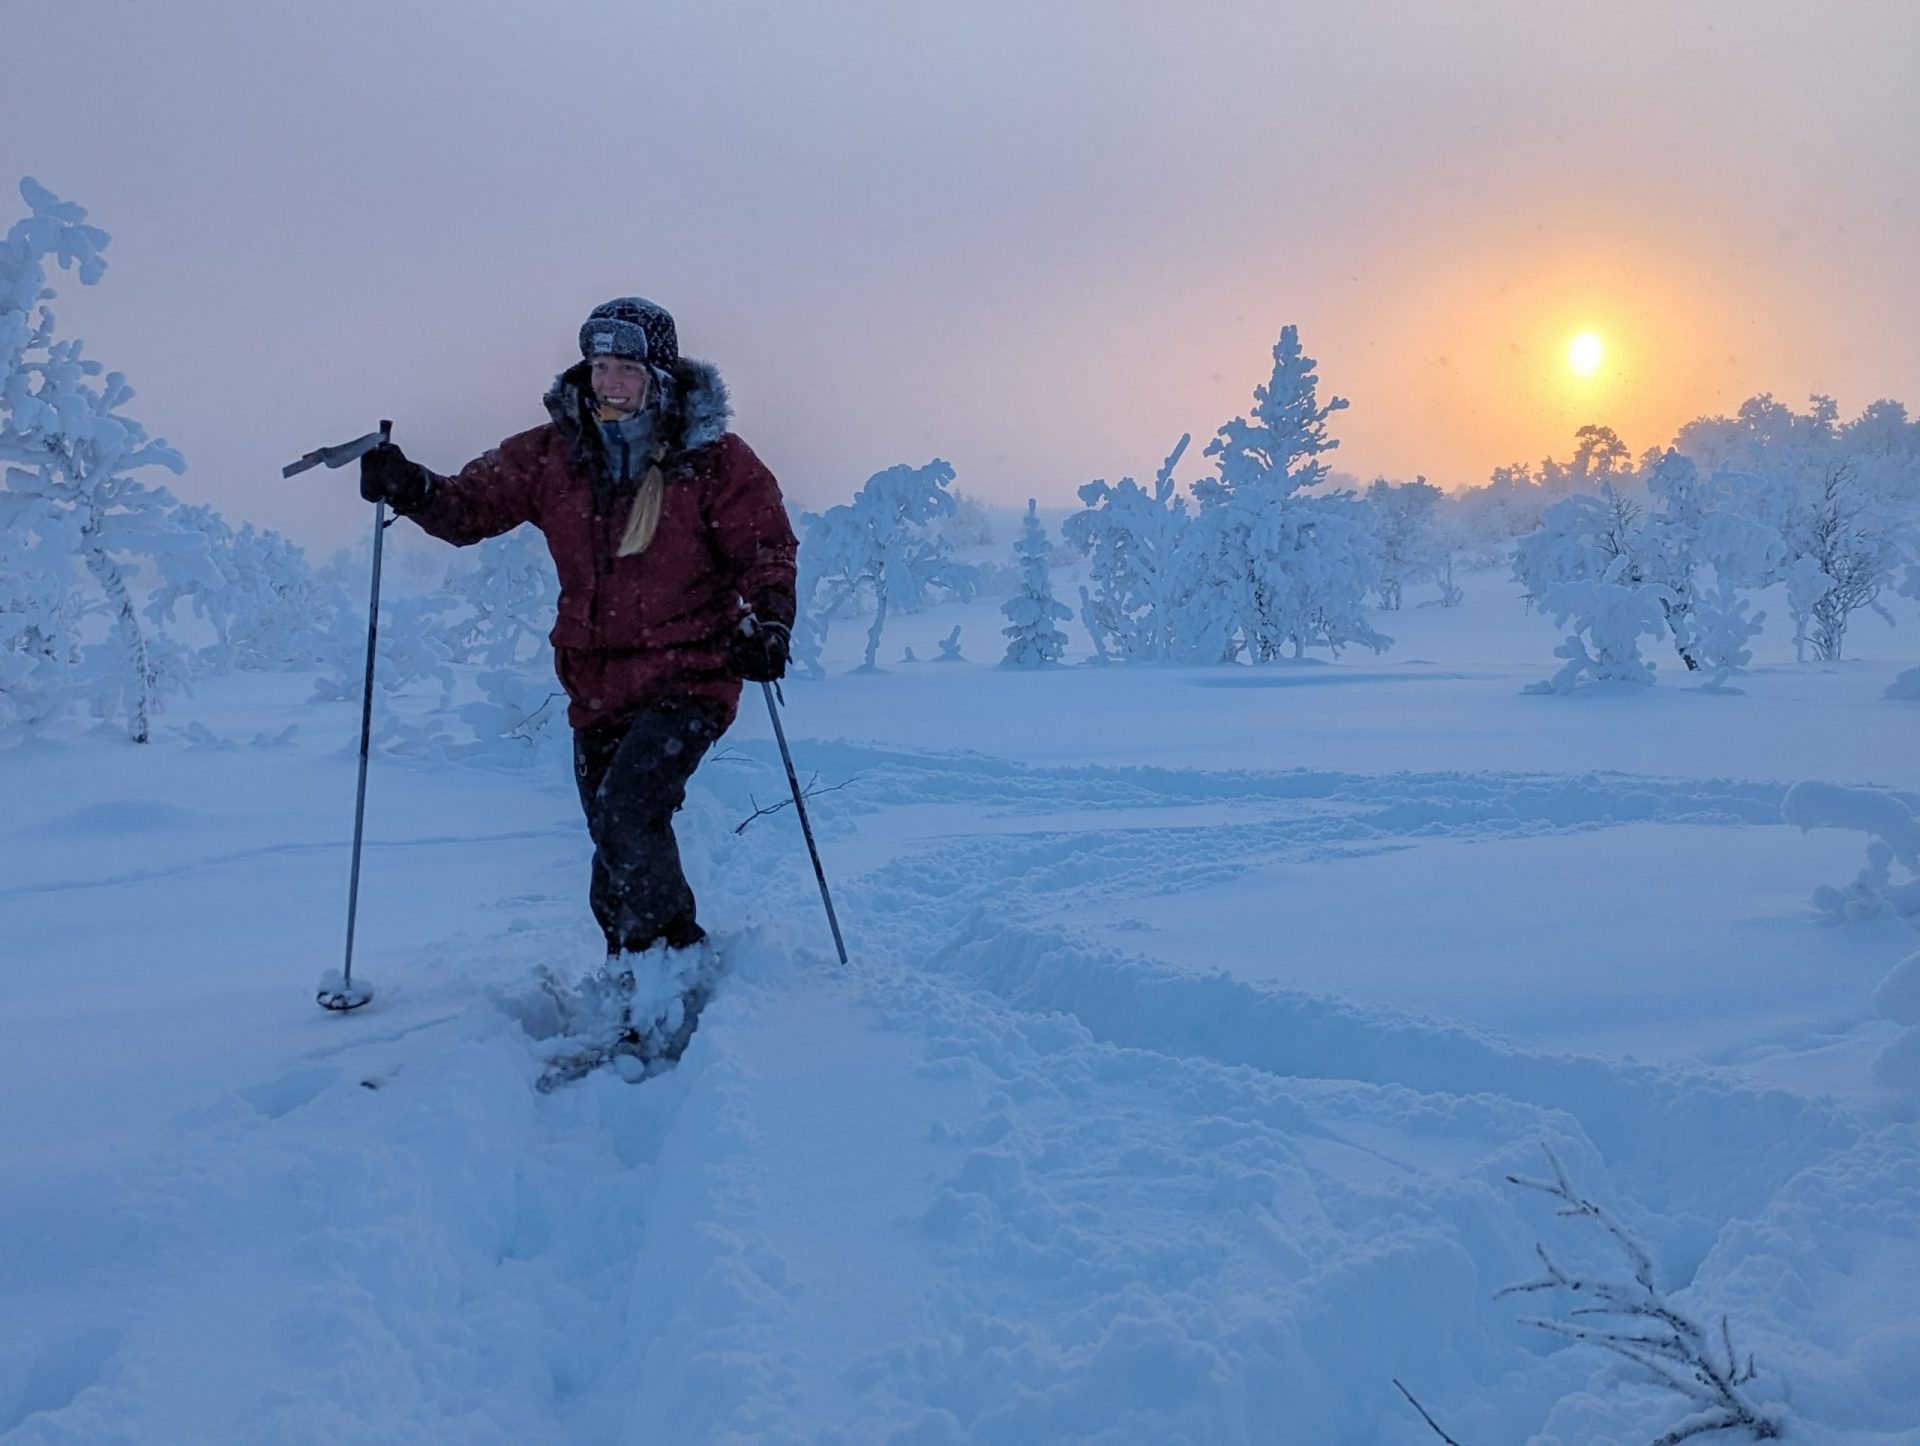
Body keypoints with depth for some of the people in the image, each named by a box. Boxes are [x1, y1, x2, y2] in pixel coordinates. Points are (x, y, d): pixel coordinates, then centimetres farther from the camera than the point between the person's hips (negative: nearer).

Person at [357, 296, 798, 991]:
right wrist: (414, 490, -12)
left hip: (689, 677, -5)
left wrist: (767, 621, -21)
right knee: (616, 845, 11)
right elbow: (474, 505, 8)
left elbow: (768, 545, -4)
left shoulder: (713, 459, -6)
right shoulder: (553, 452, 4)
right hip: (598, 684, 5)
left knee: (628, 816, -22)